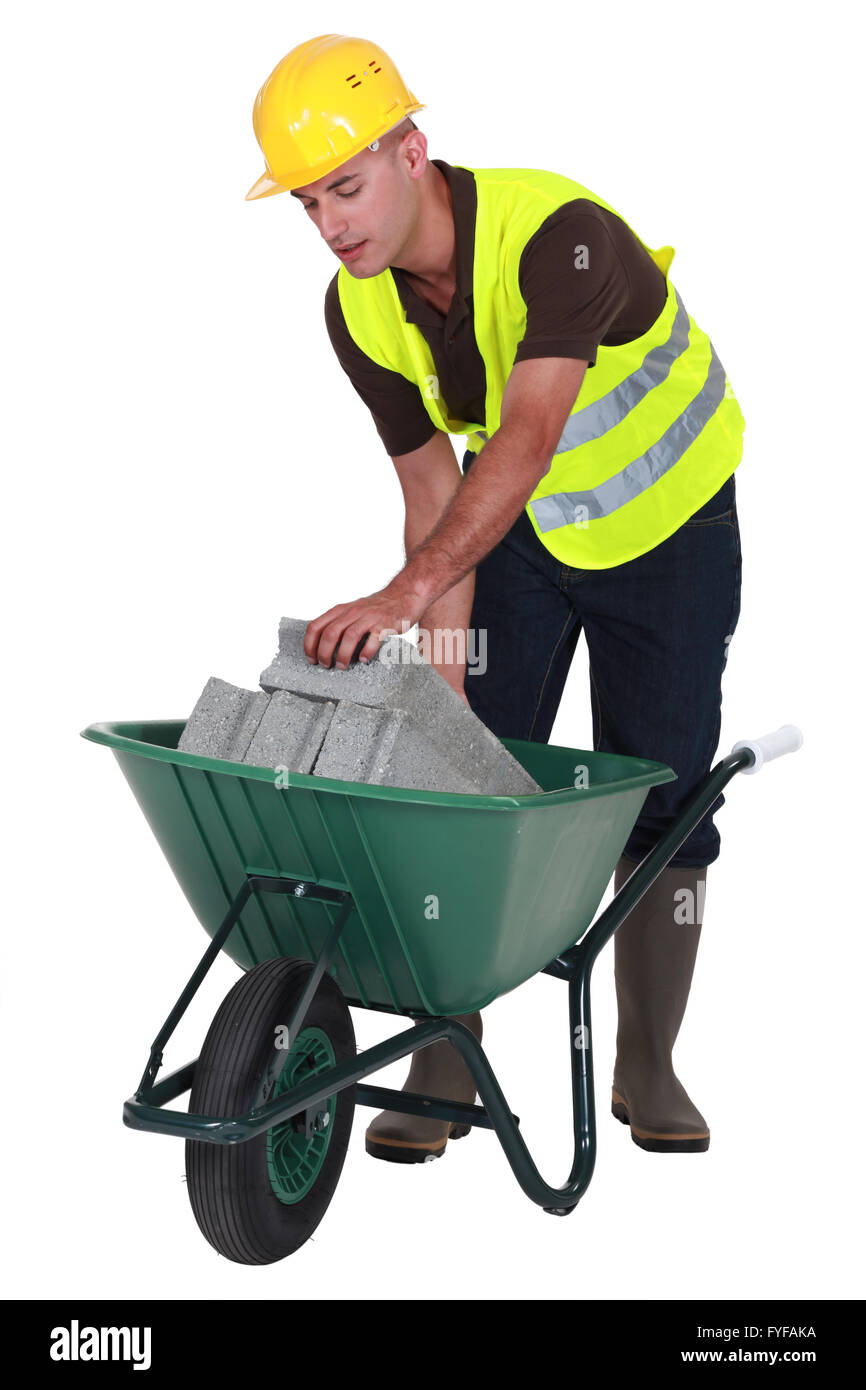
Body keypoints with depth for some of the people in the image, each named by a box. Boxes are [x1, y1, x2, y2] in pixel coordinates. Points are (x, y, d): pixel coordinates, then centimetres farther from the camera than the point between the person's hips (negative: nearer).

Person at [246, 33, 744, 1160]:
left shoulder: (561, 235, -34)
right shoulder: (358, 310, -16)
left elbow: (526, 442, -46)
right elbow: (434, 488, -11)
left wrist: (405, 596, -57)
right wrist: (444, 674, -17)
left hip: (671, 524, -4)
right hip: (520, 529, 4)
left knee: (661, 799, -2)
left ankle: (648, 1067, 16)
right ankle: (445, 1071, 5)